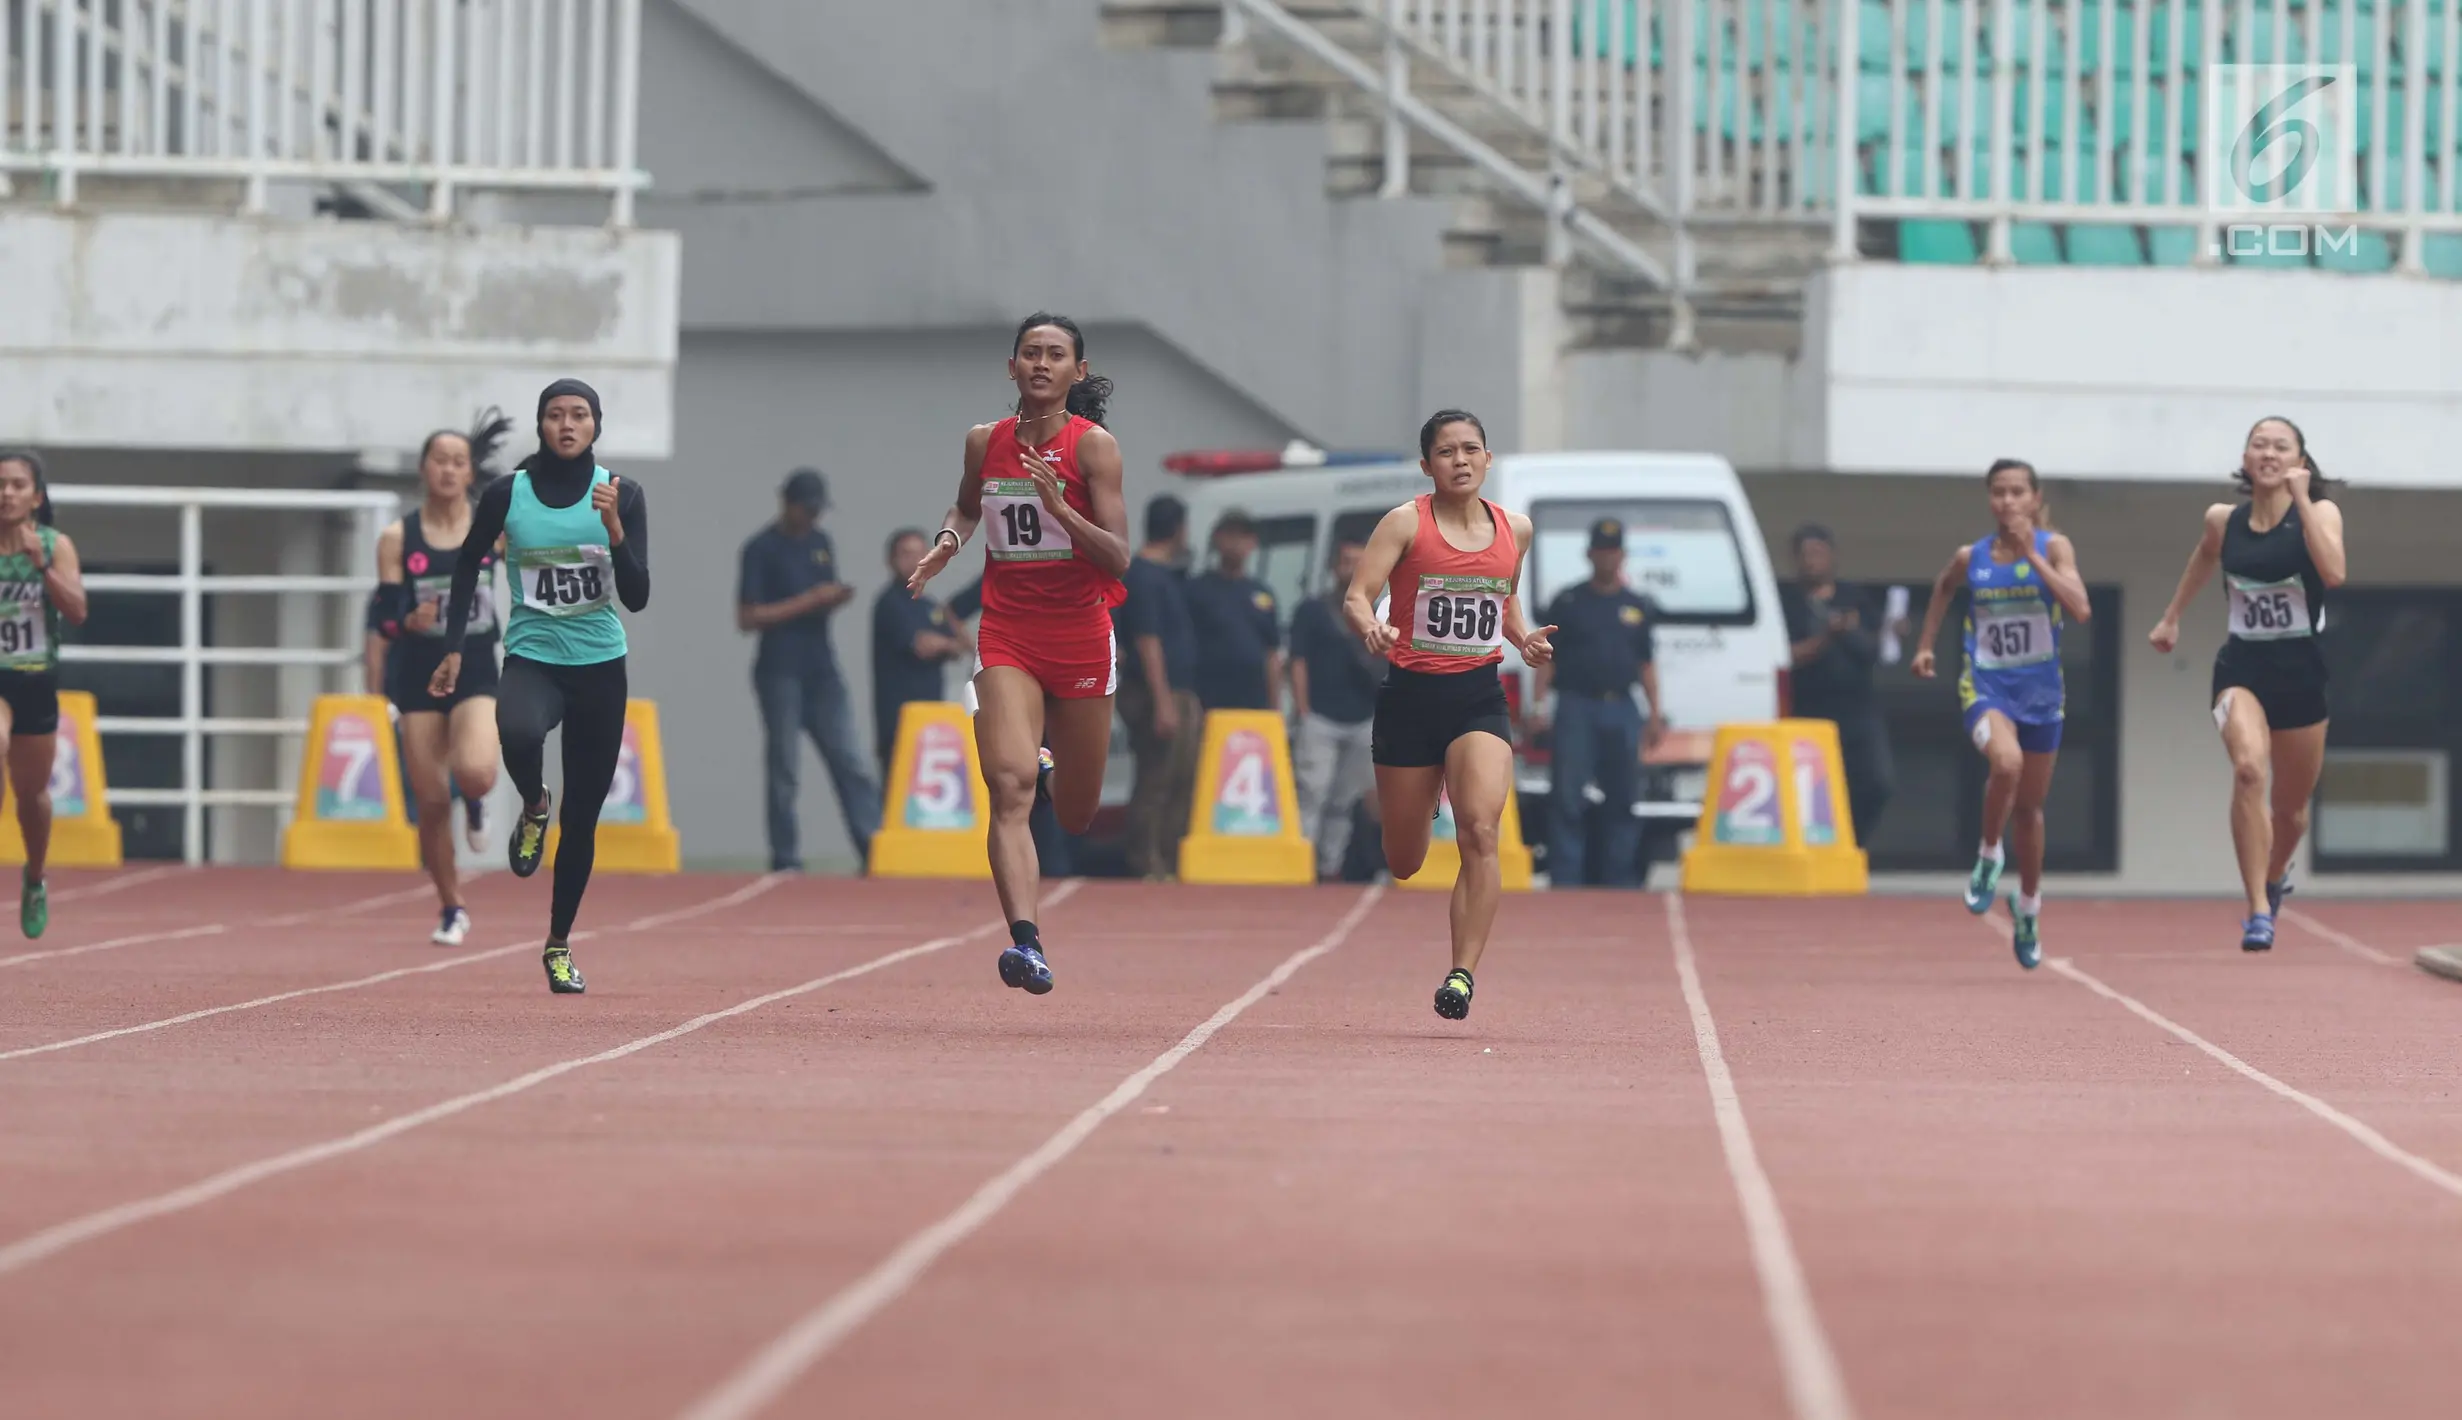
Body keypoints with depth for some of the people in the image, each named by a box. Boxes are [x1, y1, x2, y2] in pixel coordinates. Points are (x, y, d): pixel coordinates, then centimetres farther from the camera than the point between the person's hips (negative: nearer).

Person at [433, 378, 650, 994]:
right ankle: (533, 806, -3)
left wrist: (614, 530, -24)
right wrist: (453, 649, 6)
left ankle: (559, 944, 24)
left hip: (601, 667, 1)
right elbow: (467, 565, 11)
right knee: (517, 730, -38)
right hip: (532, 659, -1)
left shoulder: (623, 496, -5)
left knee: (582, 819, 6)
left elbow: (637, 598, -9)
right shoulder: (507, 495, -5)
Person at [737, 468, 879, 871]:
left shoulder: (822, 544, 13)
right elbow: (747, 617, -11)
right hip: (781, 674, -5)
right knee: (783, 766, -2)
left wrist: (837, 599, -2)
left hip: (822, 670, 5)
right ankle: (786, 860, 2)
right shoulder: (762, 549, -6)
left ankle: (875, 849, -5)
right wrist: (807, 602, -17)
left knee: (850, 761, -1)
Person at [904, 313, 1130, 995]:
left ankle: (1055, 760, 51)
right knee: (1010, 783, -22)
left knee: (1076, 816, 12)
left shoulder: (1094, 446, -8)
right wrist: (945, 544, 2)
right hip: (1006, 633, 1)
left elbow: (1118, 558, -13)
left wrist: (1058, 507, -27)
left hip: (1079, 635, -1)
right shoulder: (984, 442, 3)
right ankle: (1026, 941, -29)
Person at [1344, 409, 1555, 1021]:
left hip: (1480, 696, 2)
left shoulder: (1514, 529, 7)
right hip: (1410, 695, -2)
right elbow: (1356, 596, -12)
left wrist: (1523, 636, 6)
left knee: (1481, 832, -22)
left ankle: (1463, 973, -20)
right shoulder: (1406, 523, -5)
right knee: (1403, 865, 9)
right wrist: (1370, 627, -34)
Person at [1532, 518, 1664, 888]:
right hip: (1576, 705, -3)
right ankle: (1565, 878, -5)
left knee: (1624, 798, 4)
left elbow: (1646, 664, 14)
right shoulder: (1568, 602, 5)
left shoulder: (1638, 607, 13)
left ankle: (1621, 878, 10)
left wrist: (1654, 715, 8)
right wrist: (1538, 703, -6)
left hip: (1621, 709, 3)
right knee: (1568, 797, -7)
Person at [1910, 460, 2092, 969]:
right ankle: (1989, 855, -6)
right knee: (2006, 762, -32)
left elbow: (2081, 610, -21)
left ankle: (2028, 907, 34)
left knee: (2029, 805, 13)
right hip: (1985, 686, -1)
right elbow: (1943, 587, 21)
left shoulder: (2054, 548, -7)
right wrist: (1925, 644, 18)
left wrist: (2033, 556, -23)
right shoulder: (1970, 558, -2)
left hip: (2041, 692, 1)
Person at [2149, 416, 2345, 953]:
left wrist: (2300, 499, -27)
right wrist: (2171, 618, 32)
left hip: (2301, 671, 0)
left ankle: (2275, 877, 51)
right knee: (2248, 769, -29)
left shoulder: (2319, 512, -9)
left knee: (2292, 806, 15)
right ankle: (2259, 912, -28)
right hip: (2242, 666, 0)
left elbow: (2334, 573, -28)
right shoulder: (2224, 520, 1)